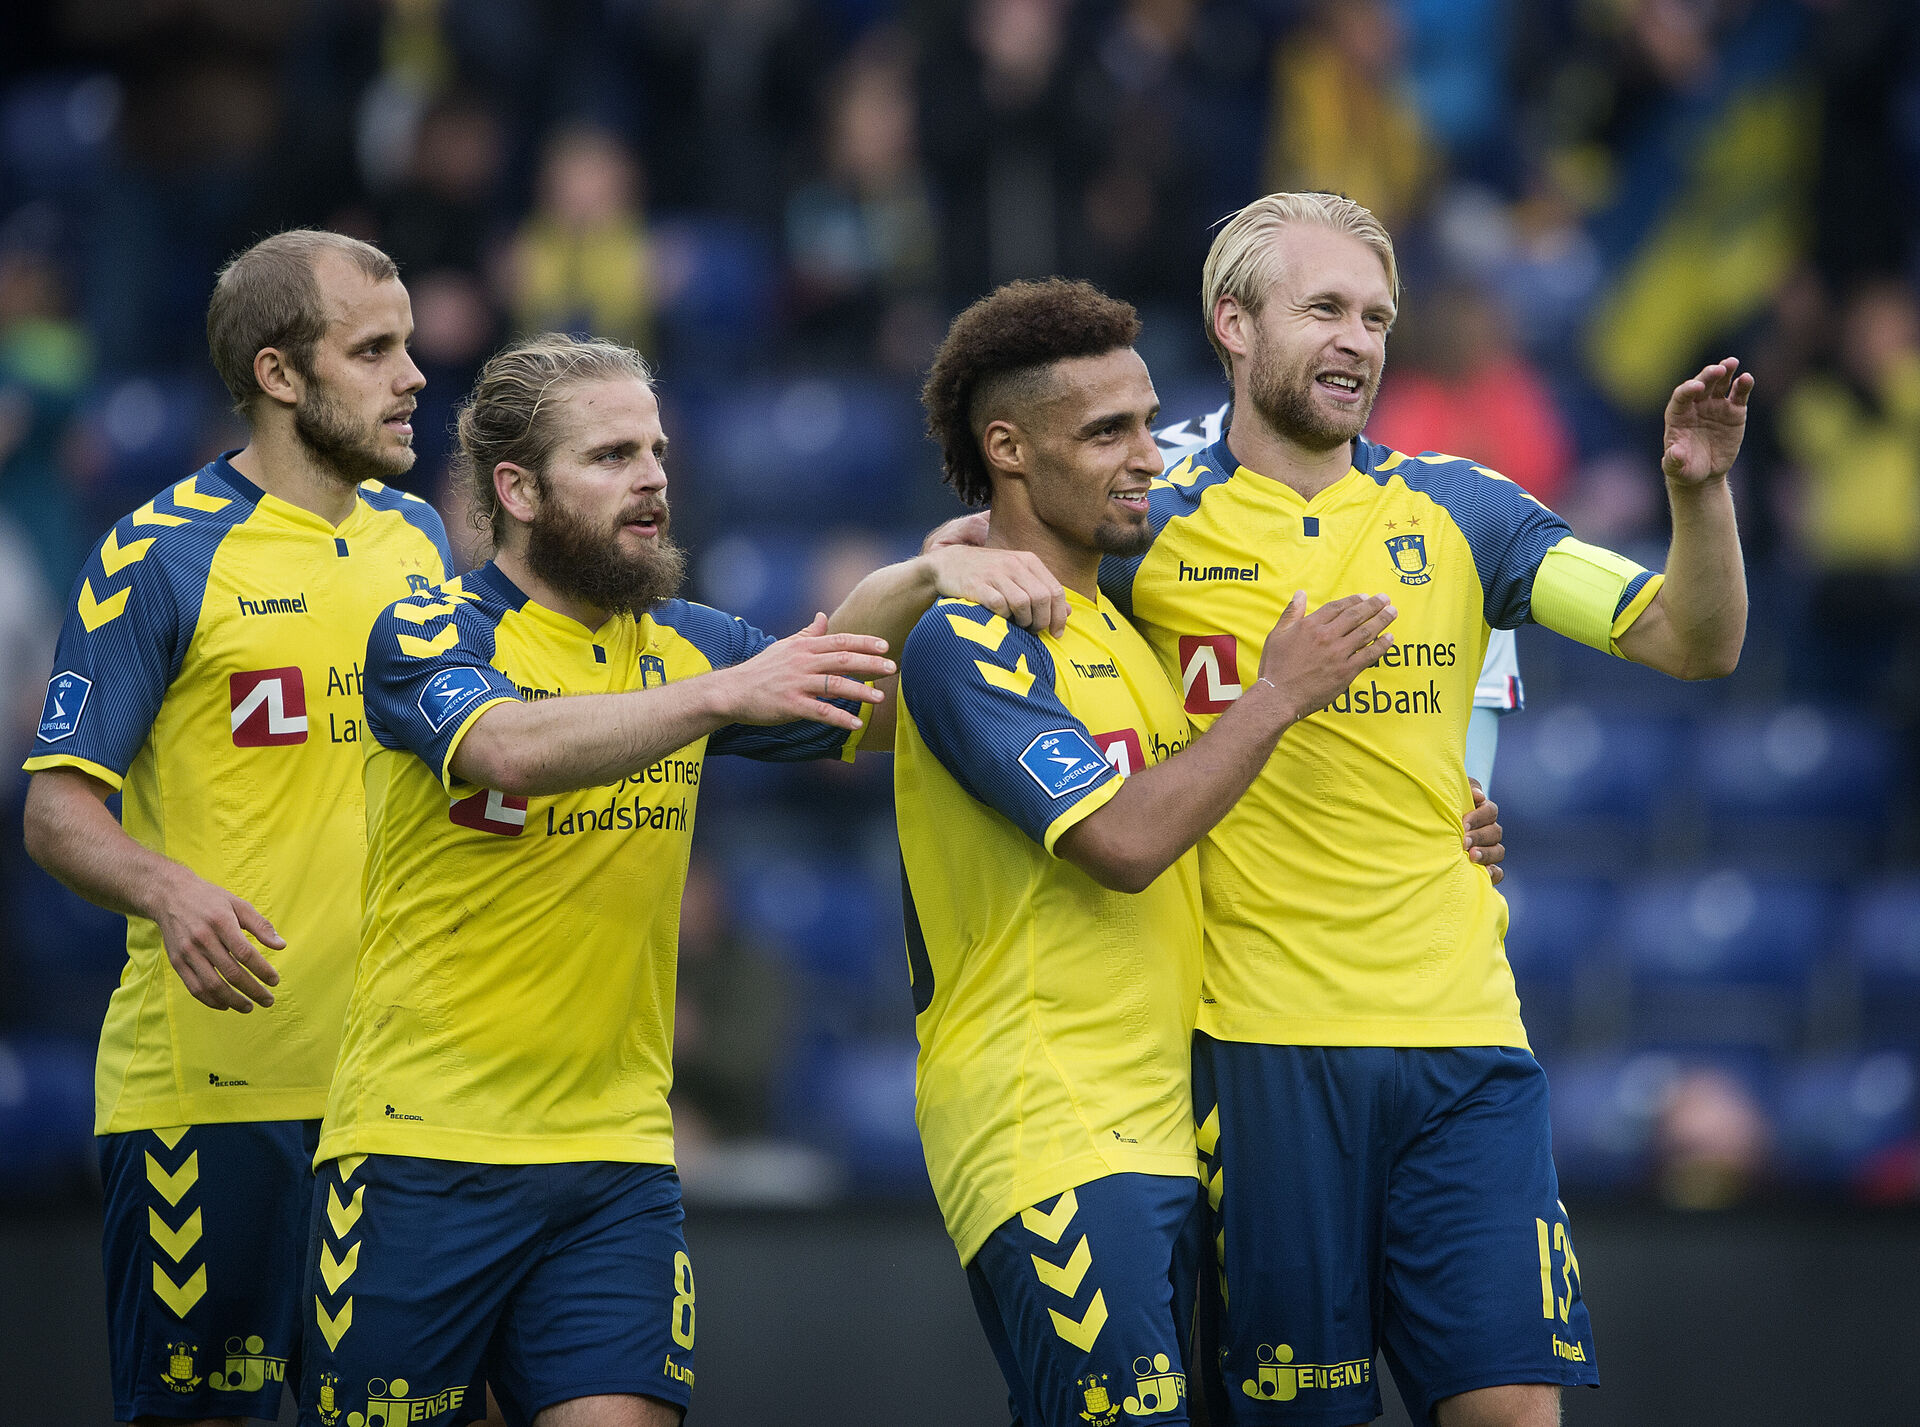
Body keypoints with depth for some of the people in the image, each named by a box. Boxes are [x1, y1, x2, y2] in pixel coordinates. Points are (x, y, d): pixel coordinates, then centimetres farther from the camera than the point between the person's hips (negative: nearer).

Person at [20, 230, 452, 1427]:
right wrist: (168, 891, -27)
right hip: (207, 1088, -6)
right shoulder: (162, 555, -6)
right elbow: (59, 809, -9)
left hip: (391, 1078, 6)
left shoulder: (417, 540, 12)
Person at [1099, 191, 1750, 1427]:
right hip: (1264, 1046, -2)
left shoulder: (1457, 511, 8)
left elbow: (1695, 643, 5)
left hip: (1463, 1043, 2)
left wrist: (1700, 491, -12)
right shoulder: (1155, 527, 1)